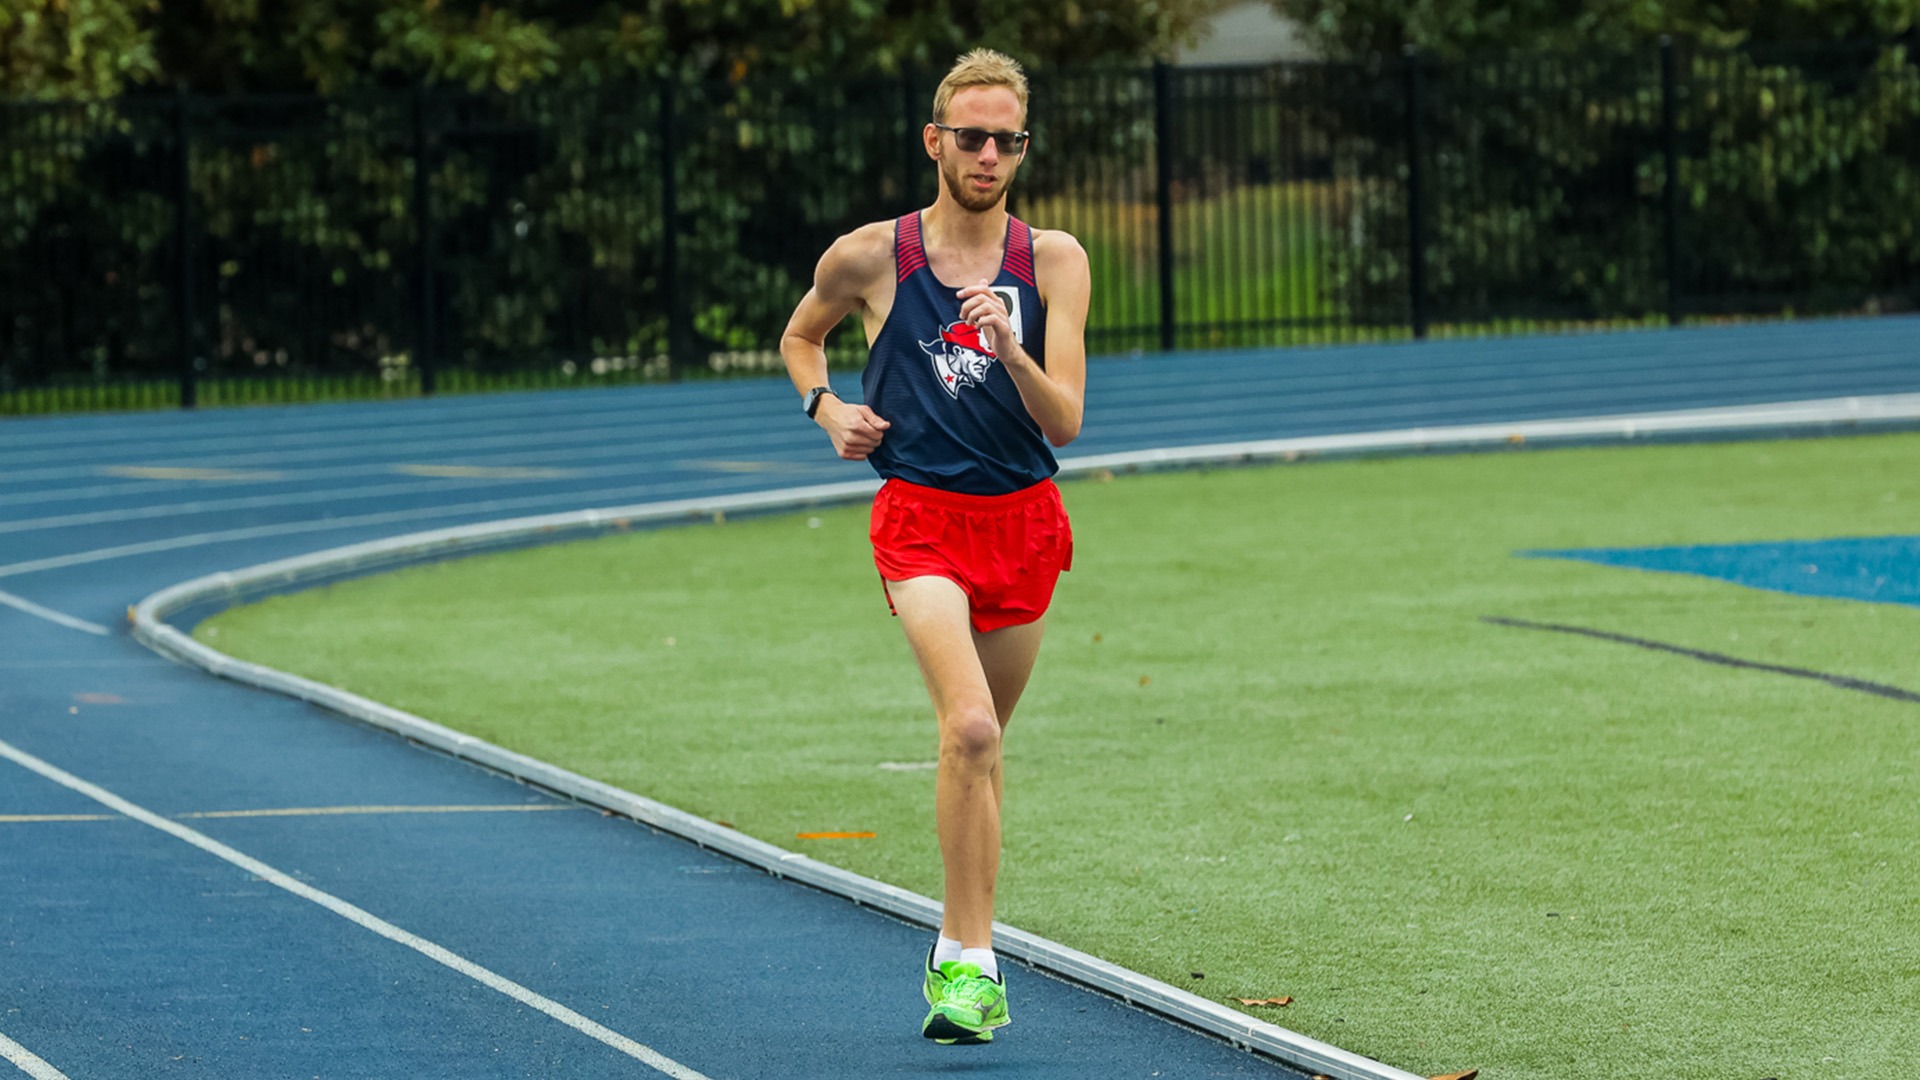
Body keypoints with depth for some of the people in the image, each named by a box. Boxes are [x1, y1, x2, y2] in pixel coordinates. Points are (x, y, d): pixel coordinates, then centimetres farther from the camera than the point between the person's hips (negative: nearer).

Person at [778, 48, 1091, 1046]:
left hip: (1022, 519, 3)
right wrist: (826, 408, 1)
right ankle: (973, 956, -22)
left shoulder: (1053, 262, 0)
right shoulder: (870, 257, -2)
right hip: (921, 515, -3)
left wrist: (1011, 352, -24)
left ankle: (958, 949, 33)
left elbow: (1064, 420, -6)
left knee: (980, 741, 15)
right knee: (969, 727, -24)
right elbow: (799, 336, 19)